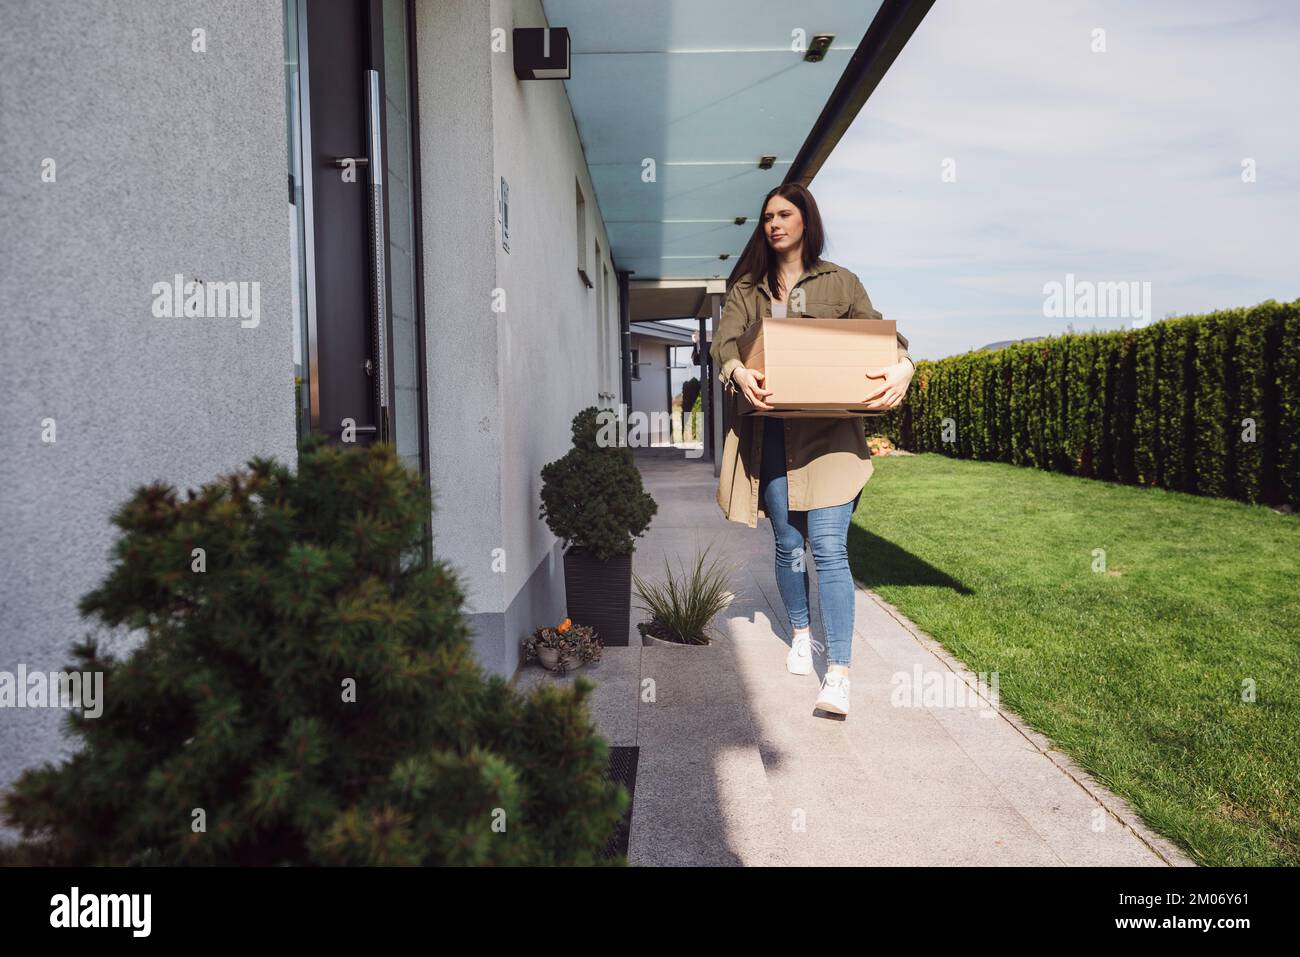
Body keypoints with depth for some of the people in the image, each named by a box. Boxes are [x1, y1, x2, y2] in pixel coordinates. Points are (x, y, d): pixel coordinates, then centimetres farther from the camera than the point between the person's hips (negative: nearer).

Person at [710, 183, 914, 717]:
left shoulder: (839, 283, 10)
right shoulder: (747, 288, 13)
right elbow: (724, 339, -3)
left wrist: (903, 367, -19)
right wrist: (737, 371, -27)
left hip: (828, 431, -2)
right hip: (770, 432, 2)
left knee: (829, 548, -10)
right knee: (788, 544, 9)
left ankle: (838, 673, -8)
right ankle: (800, 634, 32)